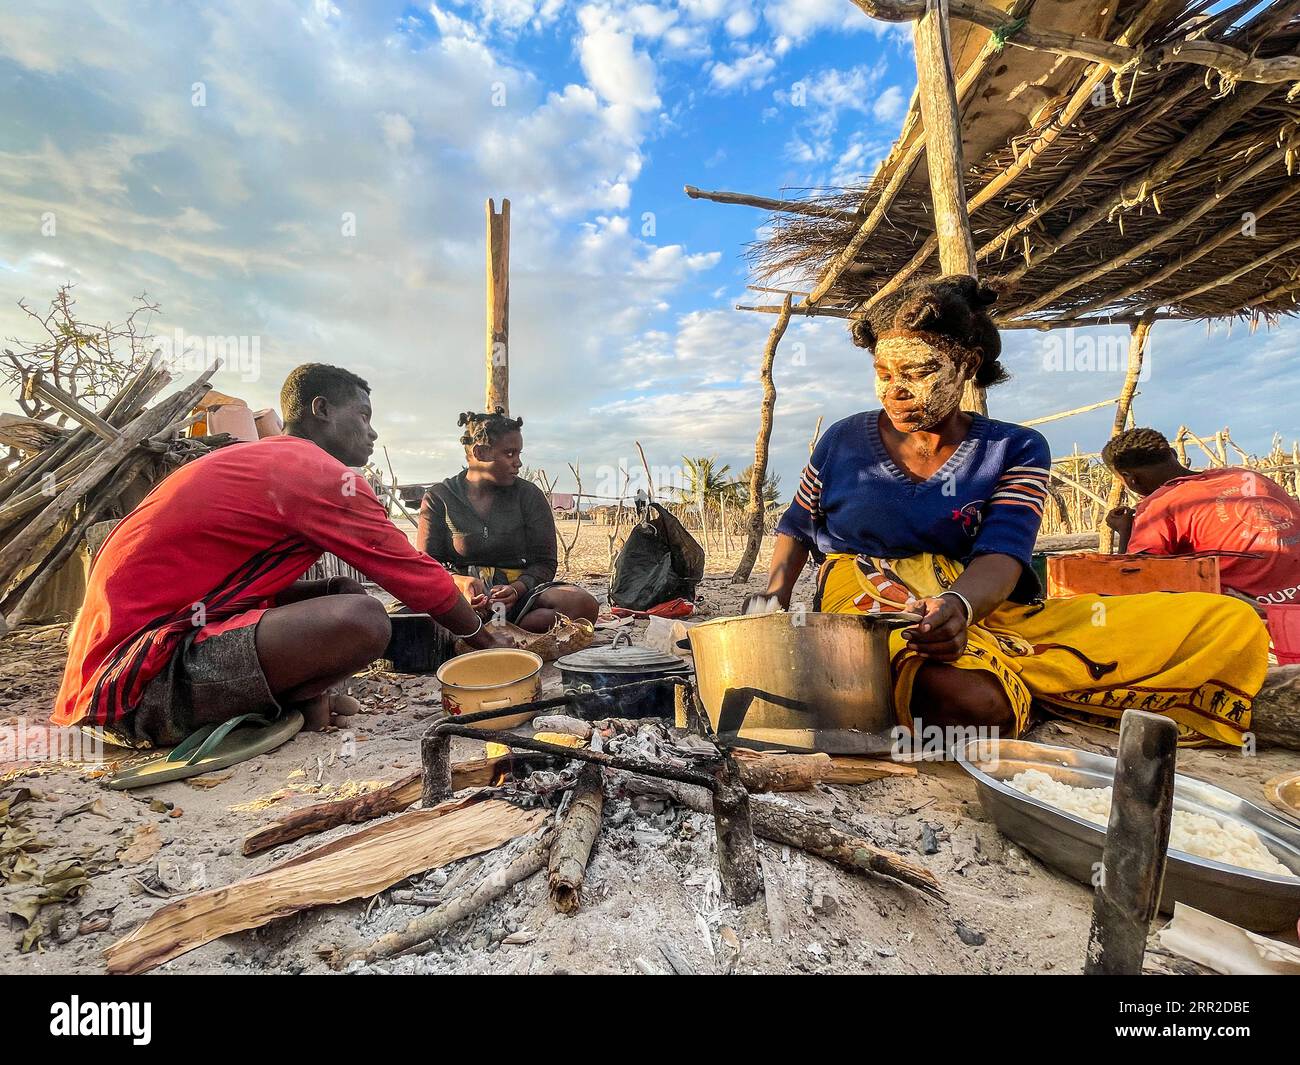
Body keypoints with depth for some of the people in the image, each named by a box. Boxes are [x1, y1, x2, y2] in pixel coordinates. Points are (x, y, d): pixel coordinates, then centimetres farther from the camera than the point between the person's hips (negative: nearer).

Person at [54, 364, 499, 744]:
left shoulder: (255, 458, 17)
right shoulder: (320, 472, -14)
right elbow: (414, 575, -8)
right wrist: (484, 637, 5)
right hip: (142, 680, -10)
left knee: (343, 591, 11)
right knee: (362, 619, -29)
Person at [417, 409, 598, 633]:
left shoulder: (529, 495, 7)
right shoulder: (438, 499, 6)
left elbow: (544, 563, 5)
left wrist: (517, 589, -18)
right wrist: (461, 582, -20)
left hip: (520, 591, 2)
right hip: (462, 596, -1)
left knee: (584, 605, -29)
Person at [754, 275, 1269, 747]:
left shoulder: (1015, 450, 6)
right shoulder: (843, 441, 8)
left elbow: (1001, 557, -10)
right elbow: (797, 526, 19)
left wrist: (958, 606, -34)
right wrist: (776, 595, -1)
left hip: (987, 614, 2)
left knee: (1233, 625, -8)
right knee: (975, 702, -36)